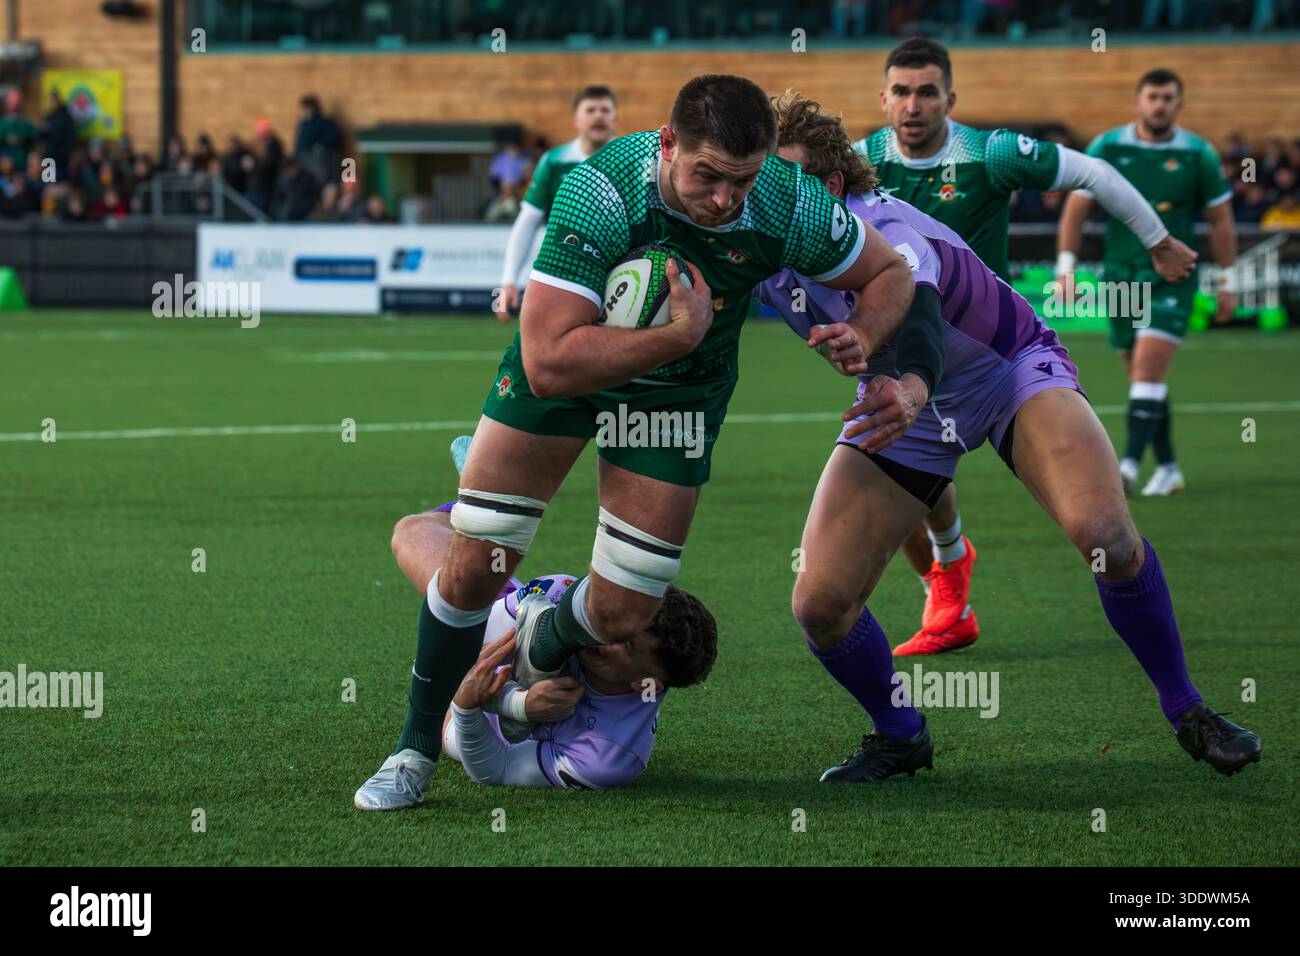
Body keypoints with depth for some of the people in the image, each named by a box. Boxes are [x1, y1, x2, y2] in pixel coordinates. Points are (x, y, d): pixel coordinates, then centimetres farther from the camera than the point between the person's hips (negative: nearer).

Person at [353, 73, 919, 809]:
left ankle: (539, 645, 36)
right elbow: (549, 364, -38)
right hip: (562, 367, -2)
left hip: (680, 392, 2)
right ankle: (419, 748, 20)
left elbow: (891, 272, -6)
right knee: (472, 570, -4)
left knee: (621, 615, -1)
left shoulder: (792, 207, -27)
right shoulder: (600, 191, -37)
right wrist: (678, 336, -44)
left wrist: (863, 338, -27)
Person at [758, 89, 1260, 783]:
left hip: (1012, 371, -5)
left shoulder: (888, 237, -35)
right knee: (819, 605, -10)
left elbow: (915, 315, -57)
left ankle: (1186, 710, -9)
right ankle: (900, 736, 20)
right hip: (903, 396, 5)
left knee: (1101, 530, -31)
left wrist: (911, 388, -79)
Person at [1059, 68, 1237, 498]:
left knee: (1148, 369, -17)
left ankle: (1130, 463, -21)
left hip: (1171, 277, -3)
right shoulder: (1107, 149, 0)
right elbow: (1076, 208, 5)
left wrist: (1226, 282, 5)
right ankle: (1168, 467, 19)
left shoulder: (1199, 155, -3)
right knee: (1142, 377, 8)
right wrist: (1066, 268, -1)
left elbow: (1221, 220, 6)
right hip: (1120, 276, 3)